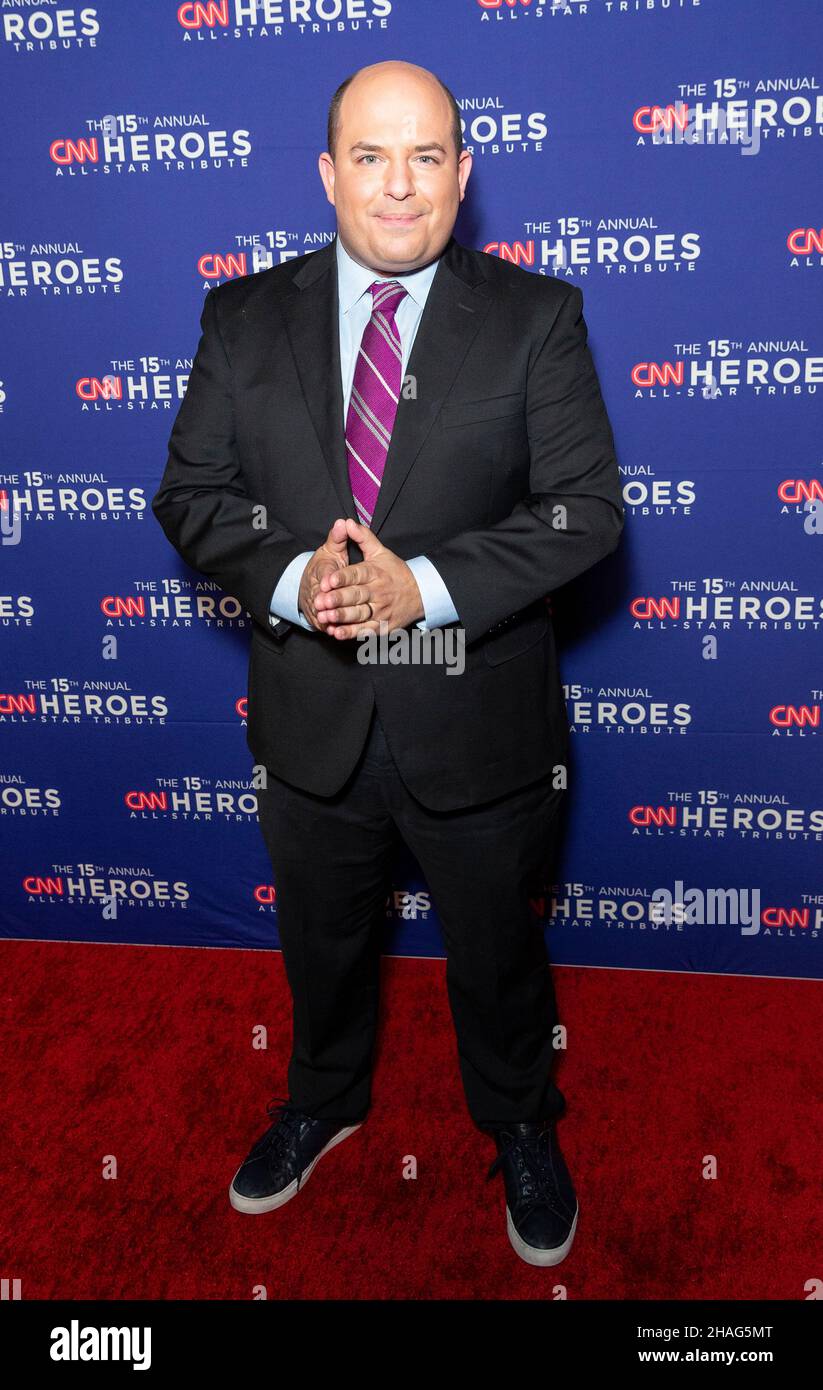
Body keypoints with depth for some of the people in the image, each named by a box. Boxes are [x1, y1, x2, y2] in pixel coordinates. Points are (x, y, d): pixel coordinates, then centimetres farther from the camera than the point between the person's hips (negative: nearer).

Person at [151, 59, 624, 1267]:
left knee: (498, 949, 19)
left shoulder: (537, 318, -6)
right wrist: (291, 577, -21)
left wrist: (425, 586, -24)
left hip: (478, 719, -2)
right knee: (322, 939, 24)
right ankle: (325, 1101, 54)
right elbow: (191, 493, -2)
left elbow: (585, 506, -11)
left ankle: (521, 1130, 48)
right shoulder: (245, 319, 0)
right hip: (311, 716, 2)